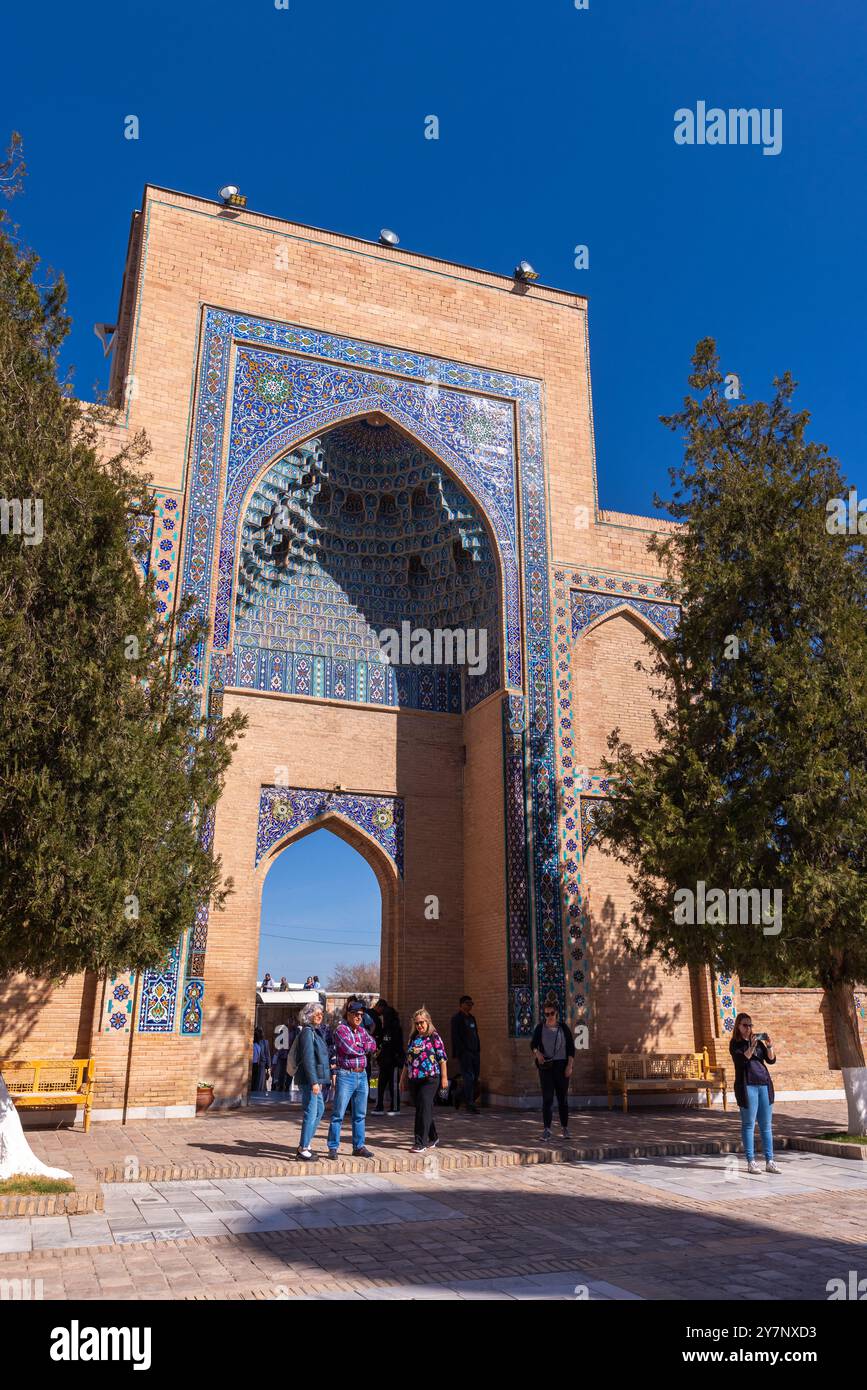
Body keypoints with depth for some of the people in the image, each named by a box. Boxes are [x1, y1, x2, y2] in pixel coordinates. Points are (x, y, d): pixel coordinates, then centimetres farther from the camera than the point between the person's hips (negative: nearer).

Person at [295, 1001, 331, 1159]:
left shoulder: (316, 1031, 16)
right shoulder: (307, 1032, -14)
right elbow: (308, 1059, -20)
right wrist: (314, 1081, -23)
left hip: (318, 1078, 10)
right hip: (310, 1079, -10)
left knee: (320, 1110, 18)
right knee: (311, 1113, -7)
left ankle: (306, 1143, 27)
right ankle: (303, 1149, -1)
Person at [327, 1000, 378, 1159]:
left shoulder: (362, 1031, 14)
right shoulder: (340, 1029, -8)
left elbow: (373, 1045, 1)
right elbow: (349, 1048, -20)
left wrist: (358, 1046, -12)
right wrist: (364, 1048, -3)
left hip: (362, 1075, 7)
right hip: (345, 1075, -7)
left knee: (360, 1115, 11)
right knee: (338, 1114, -2)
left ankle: (359, 1147, 19)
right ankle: (333, 1148, 5)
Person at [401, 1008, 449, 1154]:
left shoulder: (434, 1037, -2)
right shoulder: (413, 1038, 14)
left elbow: (442, 1058, -4)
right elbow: (407, 1059, 20)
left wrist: (444, 1077, -8)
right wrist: (403, 1076, 18)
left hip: (430, 1078, -6)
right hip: (414, 1079, 6)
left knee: (424, 1108, -13)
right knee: (420, 1108, 11)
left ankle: (421, 1142, -12)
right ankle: (432, 1138, 28)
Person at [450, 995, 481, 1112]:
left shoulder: (472, 1018, 20)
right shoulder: (457, 1018, -3)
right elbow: (455, 1037, -10)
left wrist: (478, 1051, 15)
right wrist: (456, 1054, -16)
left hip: (474, 1052, 8)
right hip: (464, 1053, -8)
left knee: (475, 1077, 7)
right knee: (469, 1077, -10)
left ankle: (458, 1095, 27)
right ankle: (470, 1105, -7)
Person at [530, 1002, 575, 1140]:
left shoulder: (563, 1028, 3)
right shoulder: (540, 1028, 3)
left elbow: (571, 1047, 3)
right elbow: (533, 1044, -2)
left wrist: (570, 1066, -6)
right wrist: (537, 1052, -24)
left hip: (561, 1065, 1)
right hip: (546, 1066, -1)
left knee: (563, 1097, 7)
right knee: (547, 1097, -5)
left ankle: (565, 1127, 21)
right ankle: (546, 1129, -4)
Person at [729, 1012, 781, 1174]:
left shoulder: (758, 1041, 15)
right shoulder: (735, 1043, 2)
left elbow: (771, 1060, 6)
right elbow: (742, 1060, -15)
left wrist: (769, 1046, -10)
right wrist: (752, 1046, -24)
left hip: (764, 1084, 5)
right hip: (747, 1085, -5)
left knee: (767, 1125, 5)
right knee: (749, 1124, -3)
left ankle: (769, 1162, 9)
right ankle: (751, 1162, 1)